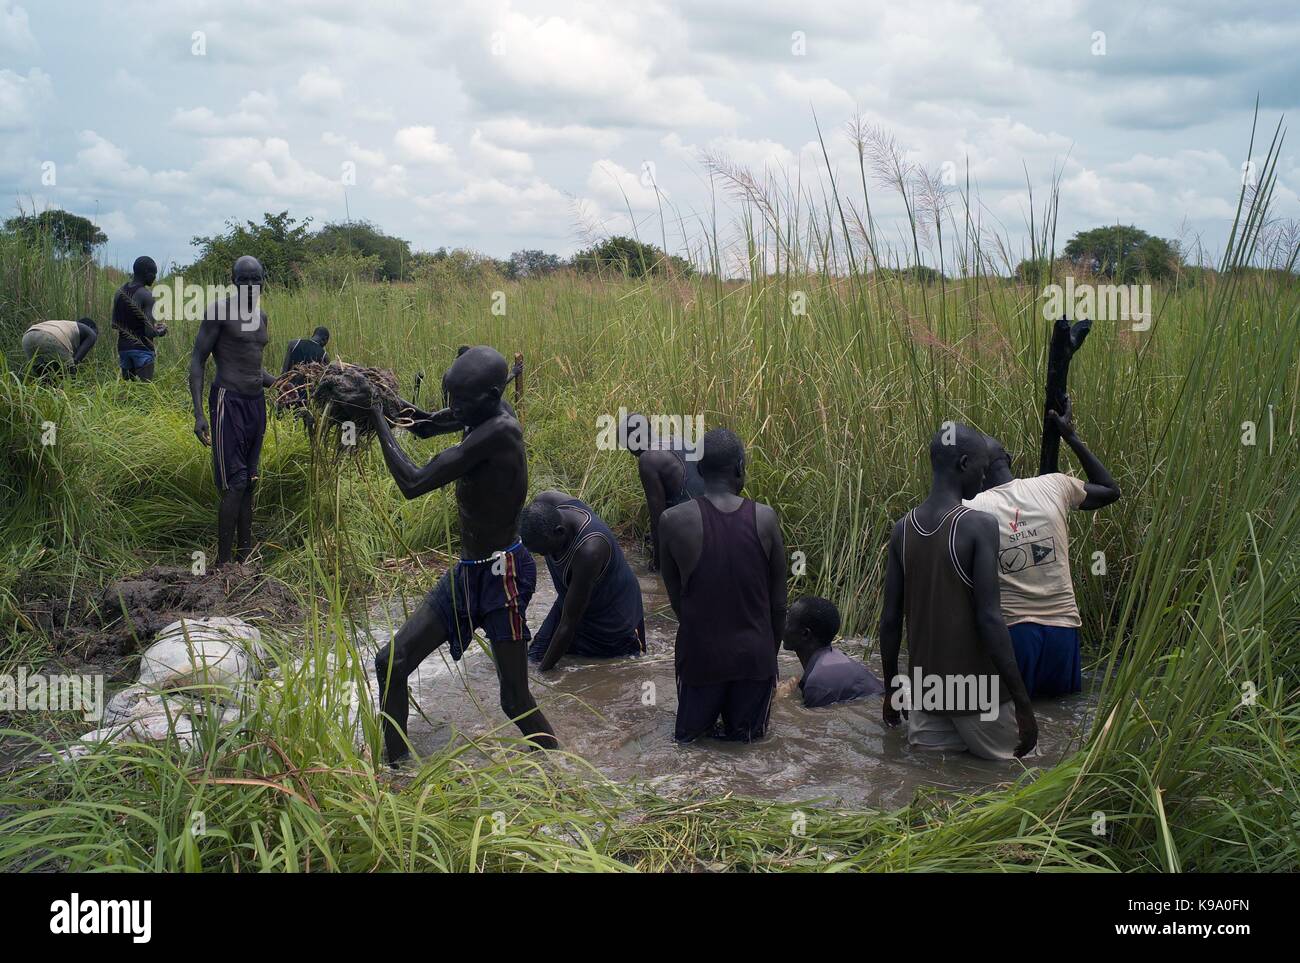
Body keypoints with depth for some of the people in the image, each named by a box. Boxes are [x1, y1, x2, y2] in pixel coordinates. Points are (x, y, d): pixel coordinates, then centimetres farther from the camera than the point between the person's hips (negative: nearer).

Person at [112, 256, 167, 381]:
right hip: (142, 349, -7)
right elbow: (149, 332, -17)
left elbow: (115, 324, 15)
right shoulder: (146, 296, -13)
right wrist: (160, 332, 4)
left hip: (123, 348, 7)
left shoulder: (120, 293, 8)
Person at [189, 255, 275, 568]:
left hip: (256, 402, 8)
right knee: (234, 485, -11)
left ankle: (245, 556, 16)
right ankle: (223, 562, -5)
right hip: (229, 401, -8)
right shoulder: (219, 310, -8)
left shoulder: (261, 315, 15)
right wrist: (199, 415, -17)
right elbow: (197, 361, -9)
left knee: (249, 482, 10)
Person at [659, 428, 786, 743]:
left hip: (700, 653, 0)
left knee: (688, 733, 21)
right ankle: (737, 727, 0)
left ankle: (701, 727, 0)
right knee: (747, 733, 21)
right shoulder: (765, 518, -8)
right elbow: (778, 601, 1)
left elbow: (674, 594, 2)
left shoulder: (673, 520, -11)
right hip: (754, 653, 1)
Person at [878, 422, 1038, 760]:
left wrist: (892, 688, 17)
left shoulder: (903, 529, 2)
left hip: (925, 690, 5)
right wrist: (1023, 702, -15)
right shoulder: (979, 526, -16)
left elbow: (890, 619, 5)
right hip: (978, 693, -5)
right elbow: (989, 618, -21)